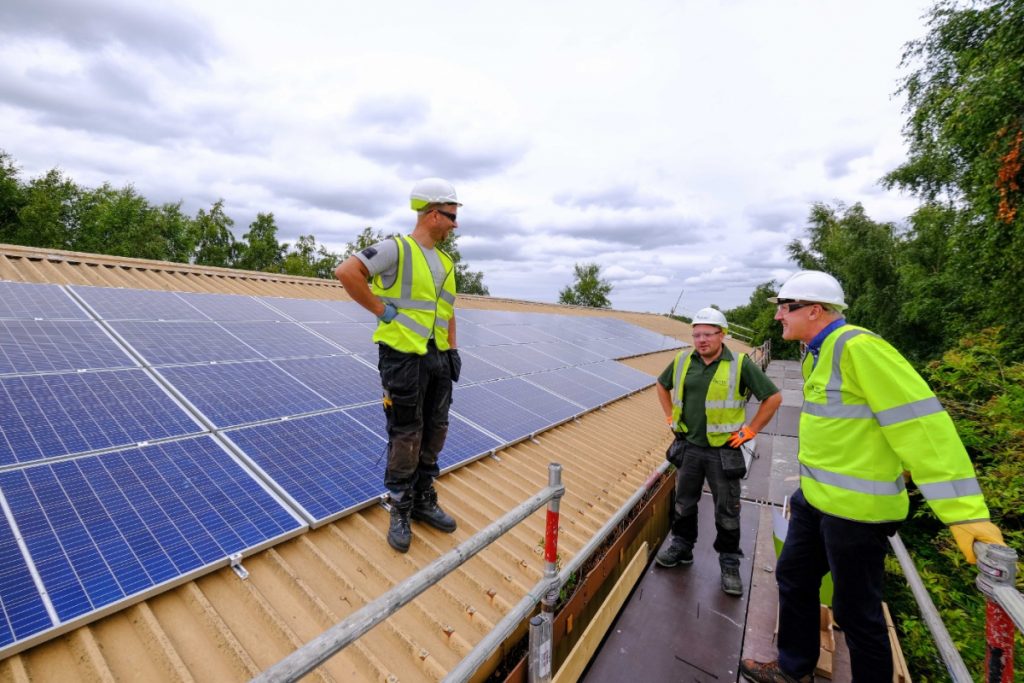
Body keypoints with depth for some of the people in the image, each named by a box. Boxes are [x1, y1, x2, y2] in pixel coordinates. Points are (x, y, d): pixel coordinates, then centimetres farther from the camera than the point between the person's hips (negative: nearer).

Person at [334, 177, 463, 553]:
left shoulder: (445, 261, 15)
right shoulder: (396, 249, -8)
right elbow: (346, 271, -19)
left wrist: (452, 350, 13)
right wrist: (382, 311, -16)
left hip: (438, 358, 7)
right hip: (403, 356, -7)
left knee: (435, 433, 14)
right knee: (406, 437, 2)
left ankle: (424, 501, 33)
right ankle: (400, 512, 23)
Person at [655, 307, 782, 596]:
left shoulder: (740, 364, -12)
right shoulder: (682, 362, 0)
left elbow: (774, 397, -6)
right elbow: (662, 385, 17)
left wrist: (749, 430, -7)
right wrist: (671, 417, 9)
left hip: (723, 452, -3)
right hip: (689, 447, 4)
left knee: (727, 513, 11)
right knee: (684, 504, 17)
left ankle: (730, 564, 29)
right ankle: (681, 547, 37)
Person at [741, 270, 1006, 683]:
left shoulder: (858, 347, -20)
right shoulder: (817, 354, 9)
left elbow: (921, 423, -23)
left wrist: (964, 509, -26)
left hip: (856, 508, -9)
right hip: (815, 496, 9)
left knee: (855, 609, 9)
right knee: (794, 578, 20)